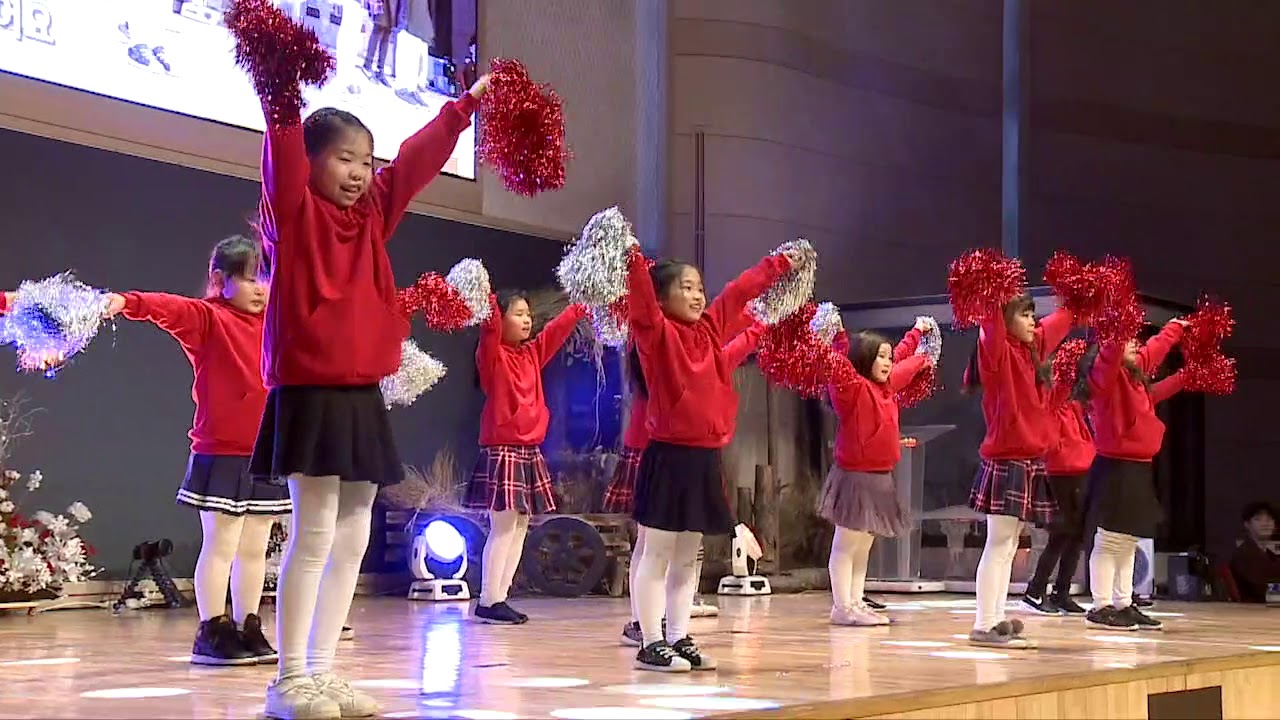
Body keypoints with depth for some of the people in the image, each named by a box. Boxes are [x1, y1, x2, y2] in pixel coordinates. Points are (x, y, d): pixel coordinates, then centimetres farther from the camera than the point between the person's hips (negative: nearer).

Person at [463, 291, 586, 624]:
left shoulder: (533, 353, 13)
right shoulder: (493, 356, -7)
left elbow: (559, 328, 19)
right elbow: (489, 333, -26)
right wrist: (488, 304, -39)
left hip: (530, 453, 8)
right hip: (501, 451, -8)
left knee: (519, 528, 7)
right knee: (503, 528, -9)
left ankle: (499, 598, 12)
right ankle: (488, 601, -6)